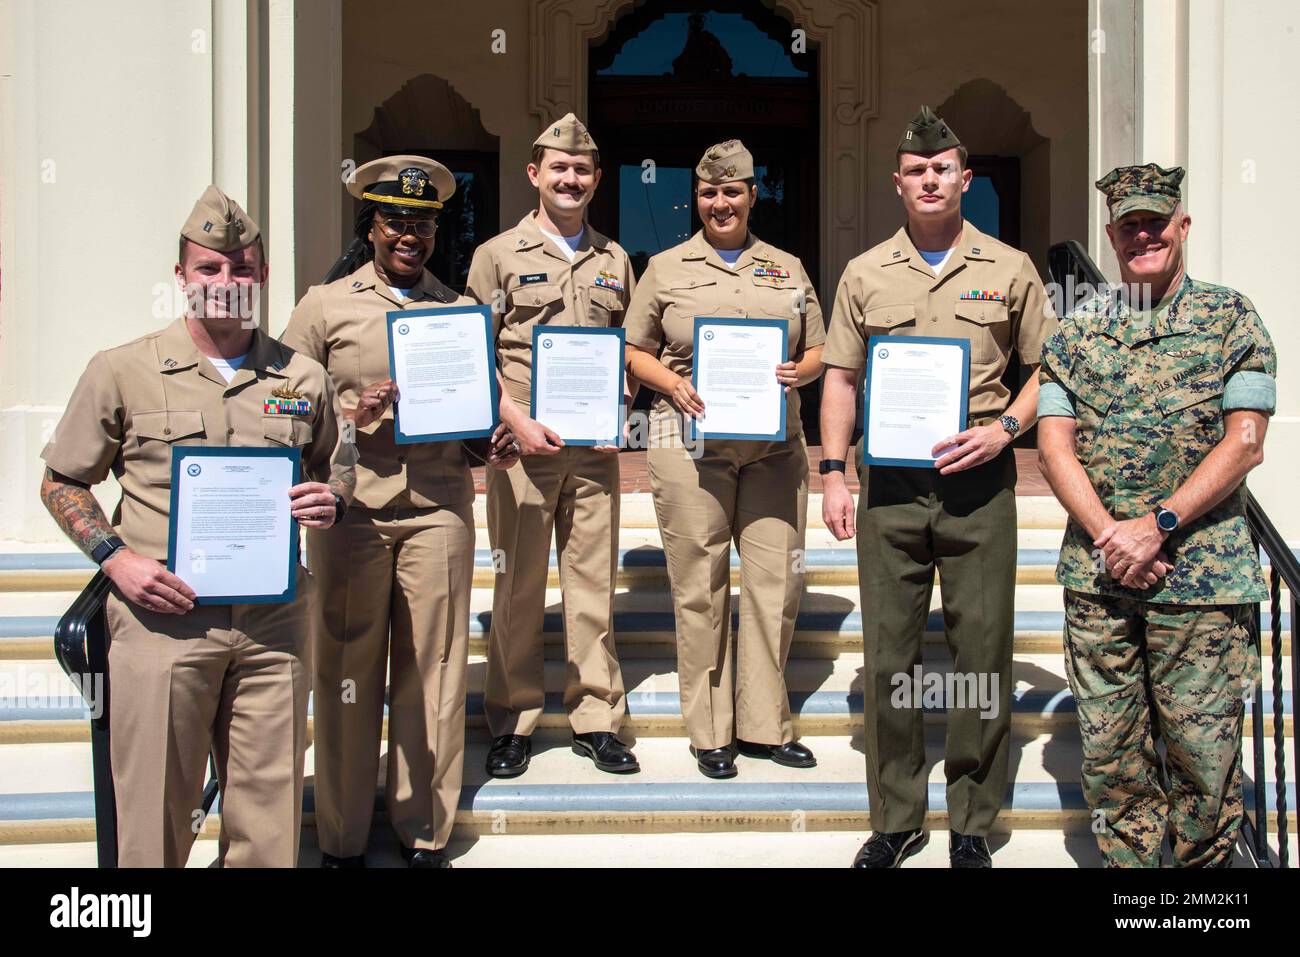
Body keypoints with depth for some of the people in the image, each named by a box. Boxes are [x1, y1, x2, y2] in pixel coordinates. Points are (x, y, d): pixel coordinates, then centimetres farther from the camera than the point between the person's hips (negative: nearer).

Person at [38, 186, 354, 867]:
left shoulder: (303, 379, 9)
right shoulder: (122, 371, 3)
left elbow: (337, 471, 21)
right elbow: (61, 483, 9)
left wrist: (330, 502, -2)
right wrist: (115, 557, -6)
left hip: (273, 624, 2)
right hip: (160, 620, -2)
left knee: (269, 817, 9)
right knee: (154, 816, 5)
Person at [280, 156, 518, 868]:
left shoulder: (462, 311, 15)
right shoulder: (324, 306, 9)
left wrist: (492, 449, -2)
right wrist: (349, 416, -11)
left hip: (438, 508, 2)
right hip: (351, 507, -1)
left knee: (433, 671, 3)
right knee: (347, 672, 3)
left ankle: (424, 830, 18)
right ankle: (341, 836, 17)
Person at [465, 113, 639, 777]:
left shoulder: (614, 261, 15)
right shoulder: (499, 254, 5)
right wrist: (517, 419, -11)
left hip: (596, 449, 3)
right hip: (523, 445, -3)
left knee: (594, 583, 6)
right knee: (518, 585, 2)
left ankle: (596, 719, 16)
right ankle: (512, 723, 13)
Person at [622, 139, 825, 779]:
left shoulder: (787, 269, 15)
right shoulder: (666, 269, 9)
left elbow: (818, 354, 18)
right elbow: (634, 353, 10)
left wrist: (797, 372, -5)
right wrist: (674, 384, -8)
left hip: (773, 446, 2)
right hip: (691, 443, -2)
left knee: (776, 579, 2)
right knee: (699, 586, 1)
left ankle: (765, 724, 17)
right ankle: (709, 732, 13)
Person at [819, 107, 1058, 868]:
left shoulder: (1009, 269, 6)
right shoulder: (865, 274, 10)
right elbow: (841, 378, 10)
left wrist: (1005, 428, -8)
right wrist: (833, 474, 2)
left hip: (978, 482, -1)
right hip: (889, 483, 1)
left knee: (983, 649, 3)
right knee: (889, 652, 6)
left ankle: (973, 824, 18)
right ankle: (895, 820, 20)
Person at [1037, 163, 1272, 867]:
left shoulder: (1230, 319, 4)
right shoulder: (1077, 331, 11)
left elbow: (1244, 443, -4)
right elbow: (1054, 444, 4)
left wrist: (1157, 526, -13)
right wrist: (1108, 535, -10)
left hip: (1201, 573, -2)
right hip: (1096, 576, 3)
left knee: (1202, 751, 2)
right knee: (1109, 753, 8)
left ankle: (1203, 866, 22)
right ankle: (1129, 864, 24)